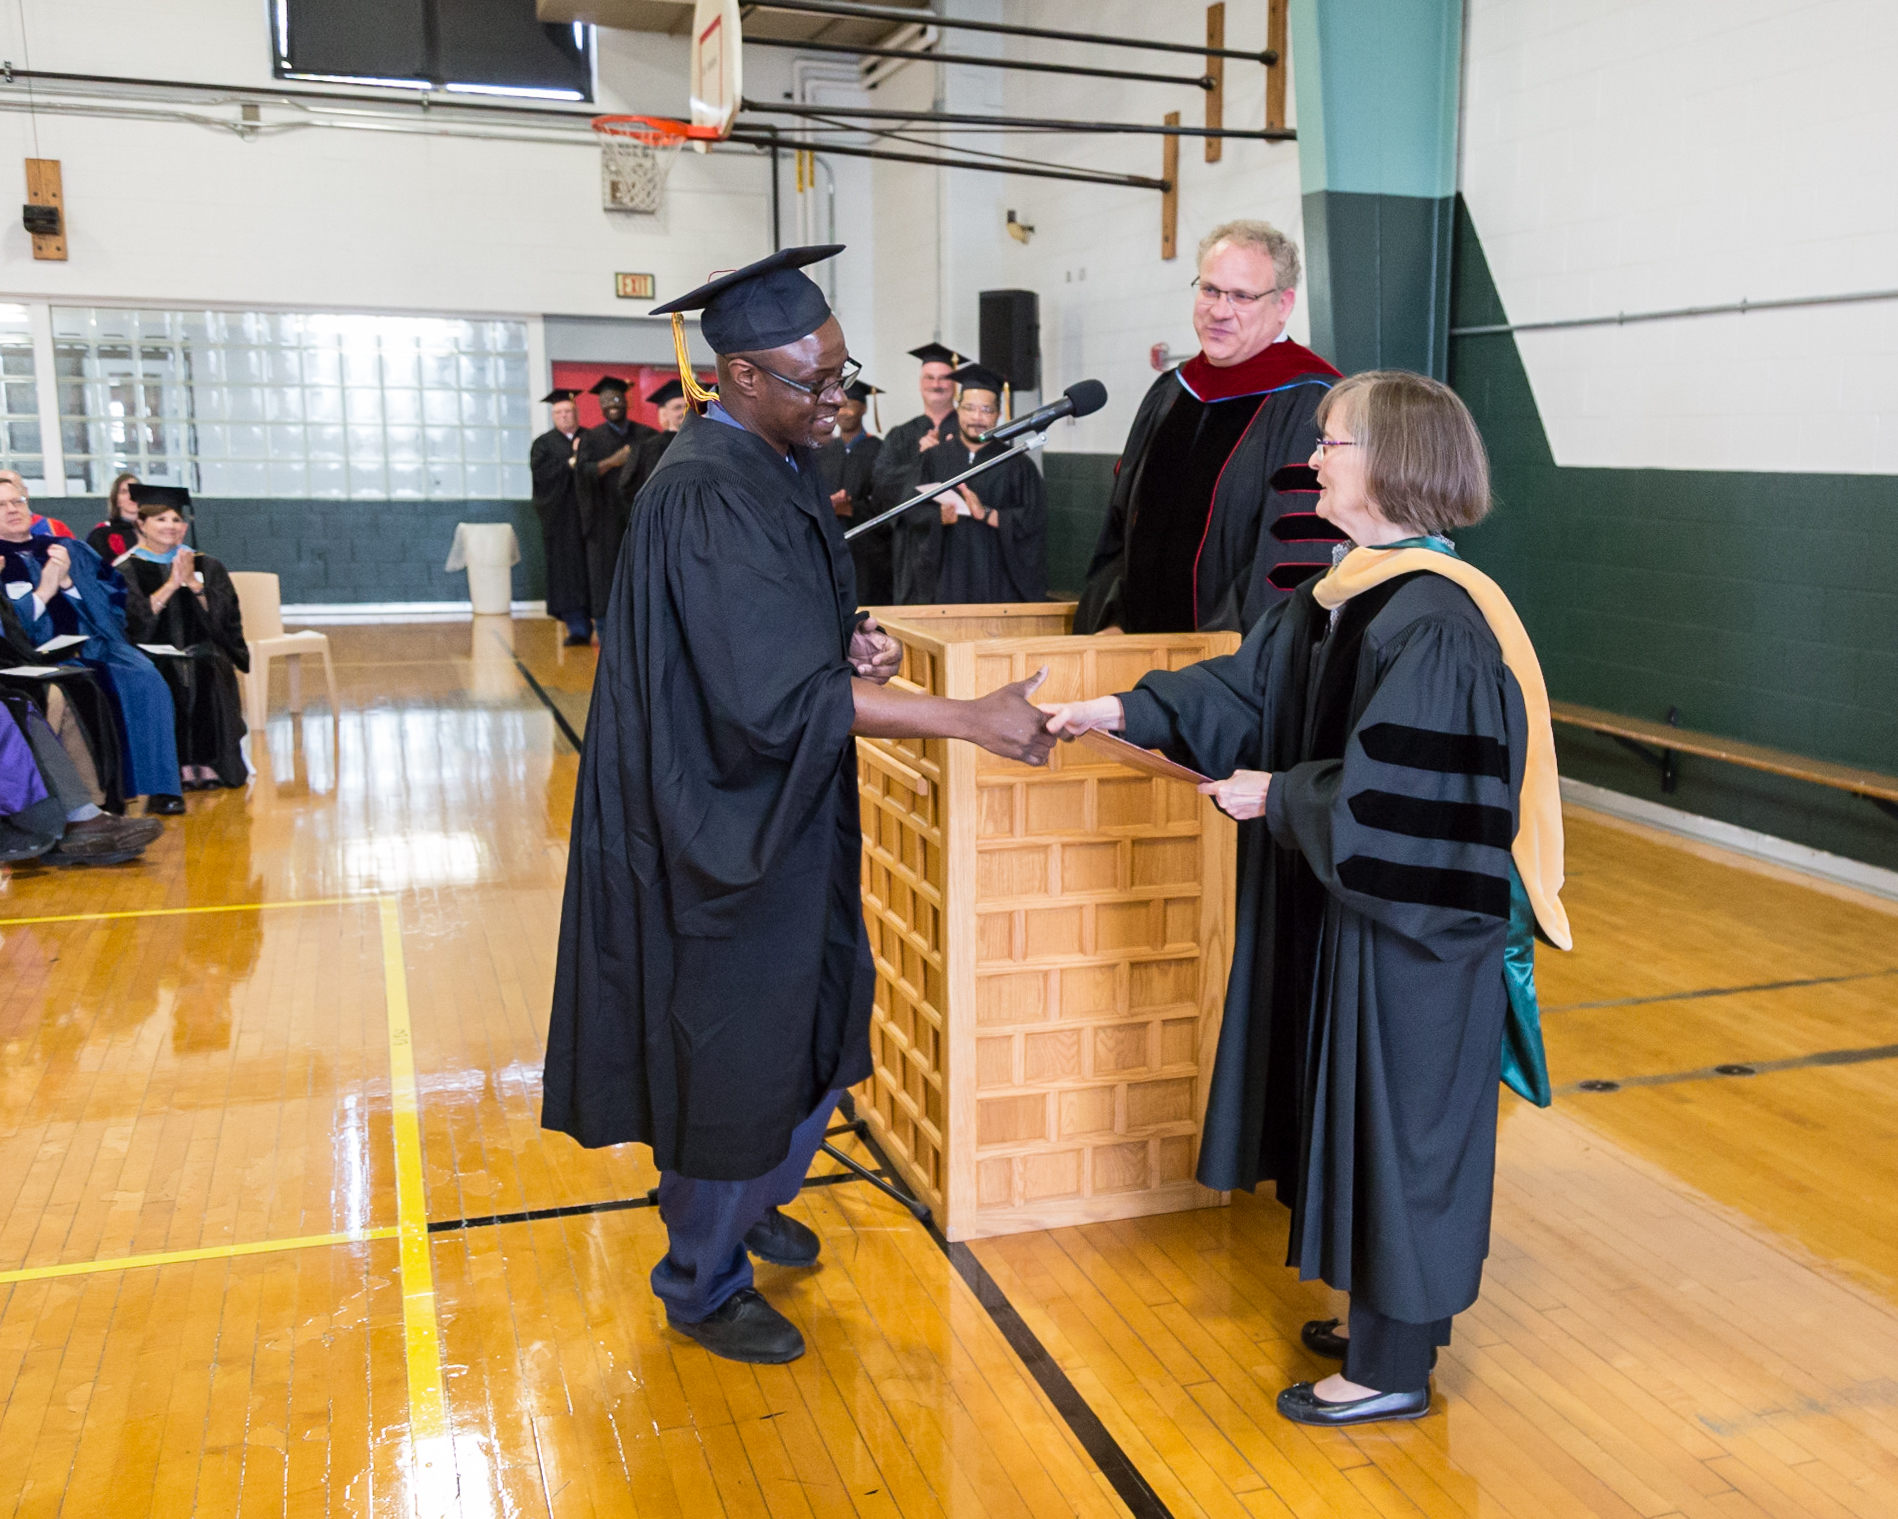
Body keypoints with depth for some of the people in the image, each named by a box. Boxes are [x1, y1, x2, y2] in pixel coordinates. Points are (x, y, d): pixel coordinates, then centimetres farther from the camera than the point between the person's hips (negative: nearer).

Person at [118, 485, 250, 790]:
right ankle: (181, 764, -25)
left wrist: (192, 582, -9)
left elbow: (227, 617, 2)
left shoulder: (207, 567, 14)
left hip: (202, 653, 2)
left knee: (208, 675, -31)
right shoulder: (127, 571, 7)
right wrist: (170, 585, -13)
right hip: (153, 657, -2)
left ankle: (208, 763, -25)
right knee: (167, 679, -33)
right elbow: (132, 622, -9)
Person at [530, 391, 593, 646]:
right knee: (568, 569, -6)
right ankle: (578, 628, -6)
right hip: (561, 517, -1)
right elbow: (539, 472, -5)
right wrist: (571, 462, -8)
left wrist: (582, 457, -10)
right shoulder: (544, 443, 10)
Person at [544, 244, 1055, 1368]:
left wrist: (853, 646, -4)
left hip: (785, 809, 10)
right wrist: (970, 719, -29)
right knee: (738, 1052, 5)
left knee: (819, 1015, 20)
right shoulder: (710, 500, -24)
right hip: (724, 824, -9)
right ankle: (704, 1286, 28)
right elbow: (781, 694, -30)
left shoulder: (779, 471, 6)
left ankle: (747, 1199, 44)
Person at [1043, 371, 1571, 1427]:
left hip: (1411, 921, -9)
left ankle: (1394, 1367, 21)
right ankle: (1384, 1310, 37)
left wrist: (1276, 797, -15)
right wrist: (1130, 711, 3)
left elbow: (1393, 792, -27)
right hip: (1348, 902, 9)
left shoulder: (1434, 621, -24)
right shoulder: (1351, 592, 6)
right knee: (1359, 1108, 19)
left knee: (1398, 1120, 4)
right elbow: (1254, 683, 11)